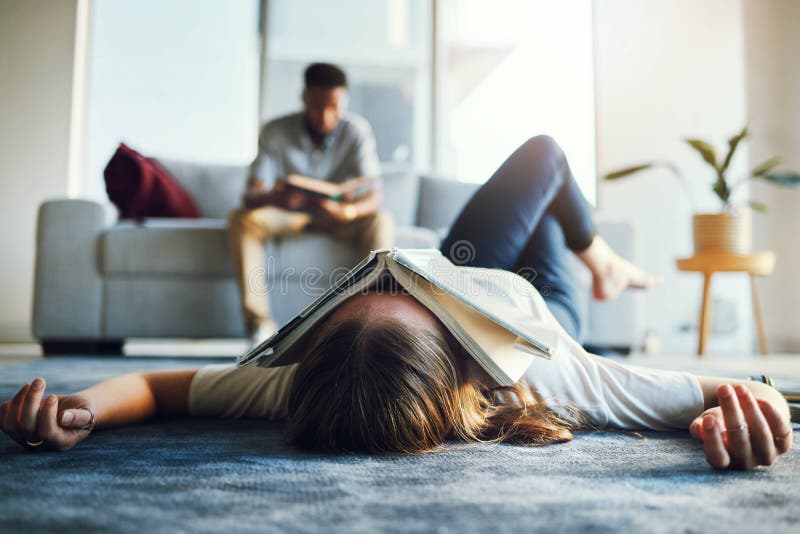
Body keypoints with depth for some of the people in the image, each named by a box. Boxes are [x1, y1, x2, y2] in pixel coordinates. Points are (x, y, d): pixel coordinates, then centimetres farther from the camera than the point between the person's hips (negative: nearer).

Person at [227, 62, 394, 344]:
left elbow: (374, 195, -24)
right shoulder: (275, 131, -17)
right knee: (241, 219, -29)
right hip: (286, 215, 0)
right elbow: (251, 196, -23)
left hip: (335, 218, 0)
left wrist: (346, 211, -48)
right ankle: (259, 323, -29)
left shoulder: (357, 130, -16)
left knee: (380, 221, -29)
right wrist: (274, 199, -49)